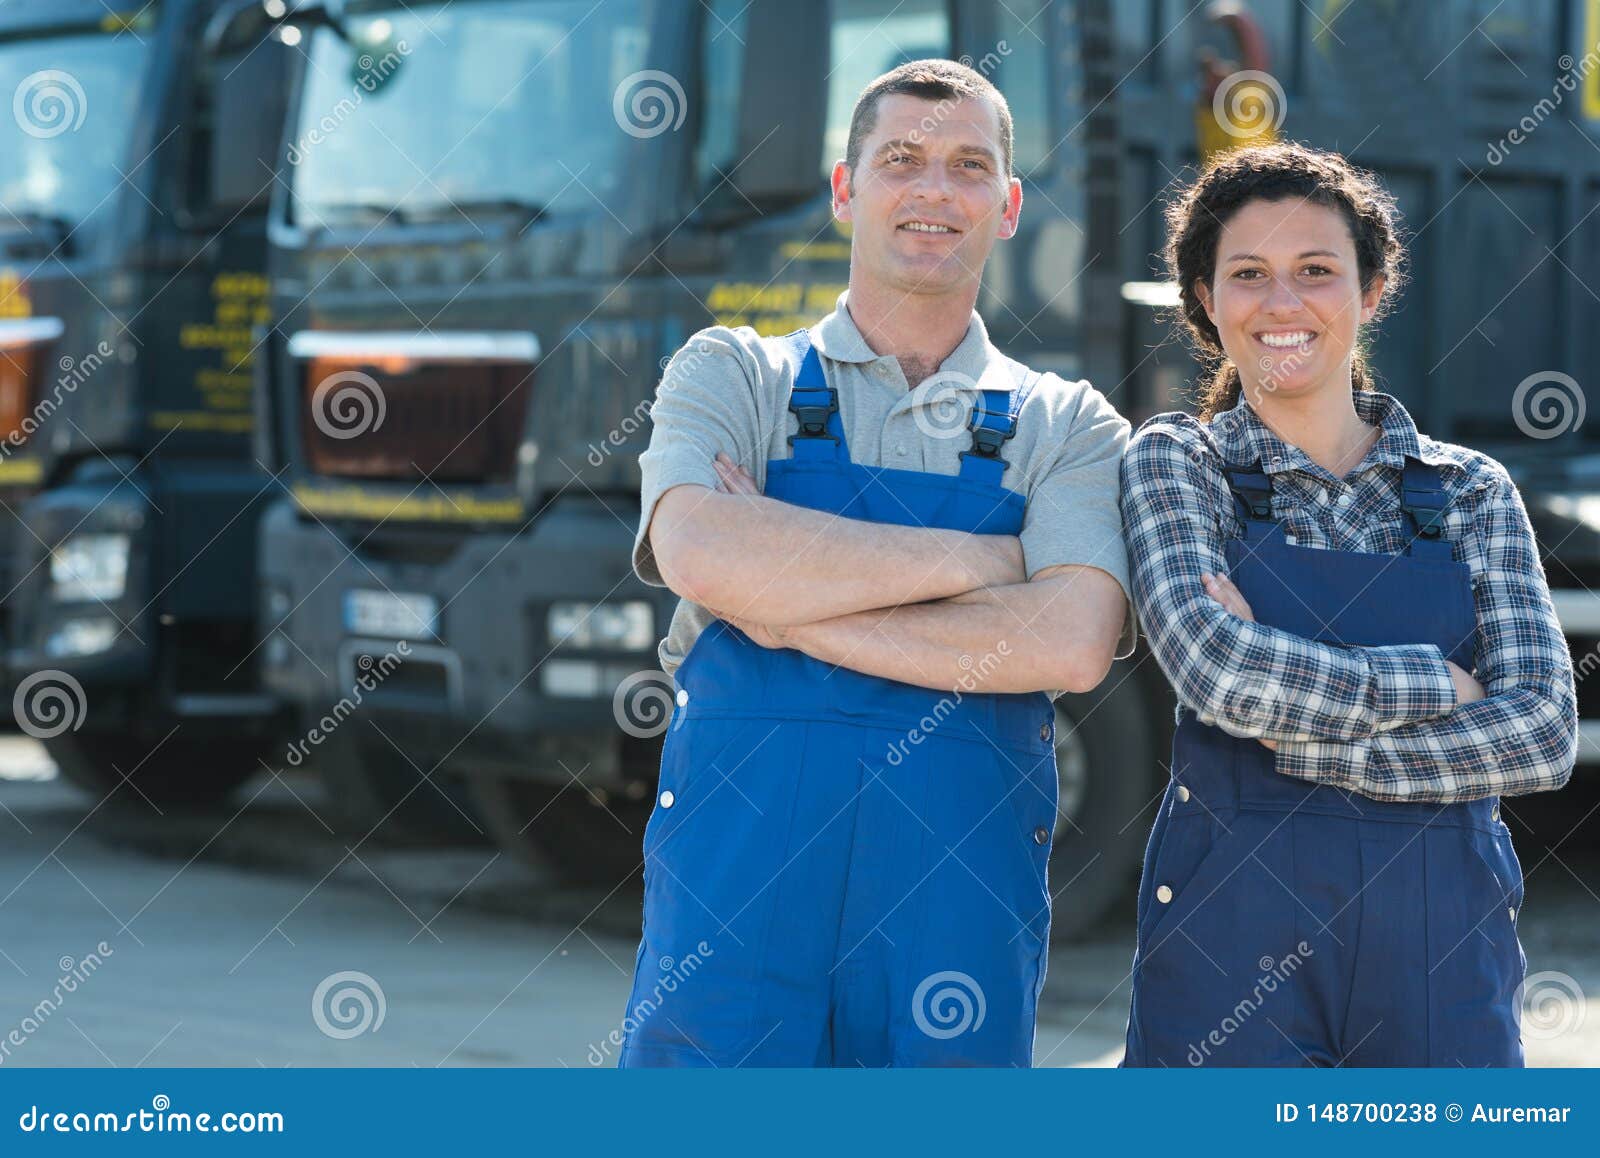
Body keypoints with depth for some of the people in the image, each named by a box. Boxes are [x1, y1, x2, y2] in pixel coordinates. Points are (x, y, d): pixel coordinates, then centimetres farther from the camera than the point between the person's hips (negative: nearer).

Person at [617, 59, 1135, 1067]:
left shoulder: (1068, 429, 9)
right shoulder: (732, 377, 8)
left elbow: (1071, 644, -10)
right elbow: (701, 555, -12)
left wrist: (788, 612, -11)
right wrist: (981, 558, -9)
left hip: (962, 898, 1)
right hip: (733, 882, -1)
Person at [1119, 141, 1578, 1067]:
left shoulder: (1473, 491, 7)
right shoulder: (1175, 462, 2)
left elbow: (1545, 732, -5)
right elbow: (1220, 669, -16)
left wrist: (1294, 739, -12)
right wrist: (1442, 685, -8)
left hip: (1445, 945, 2)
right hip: (1231, 931, -2)